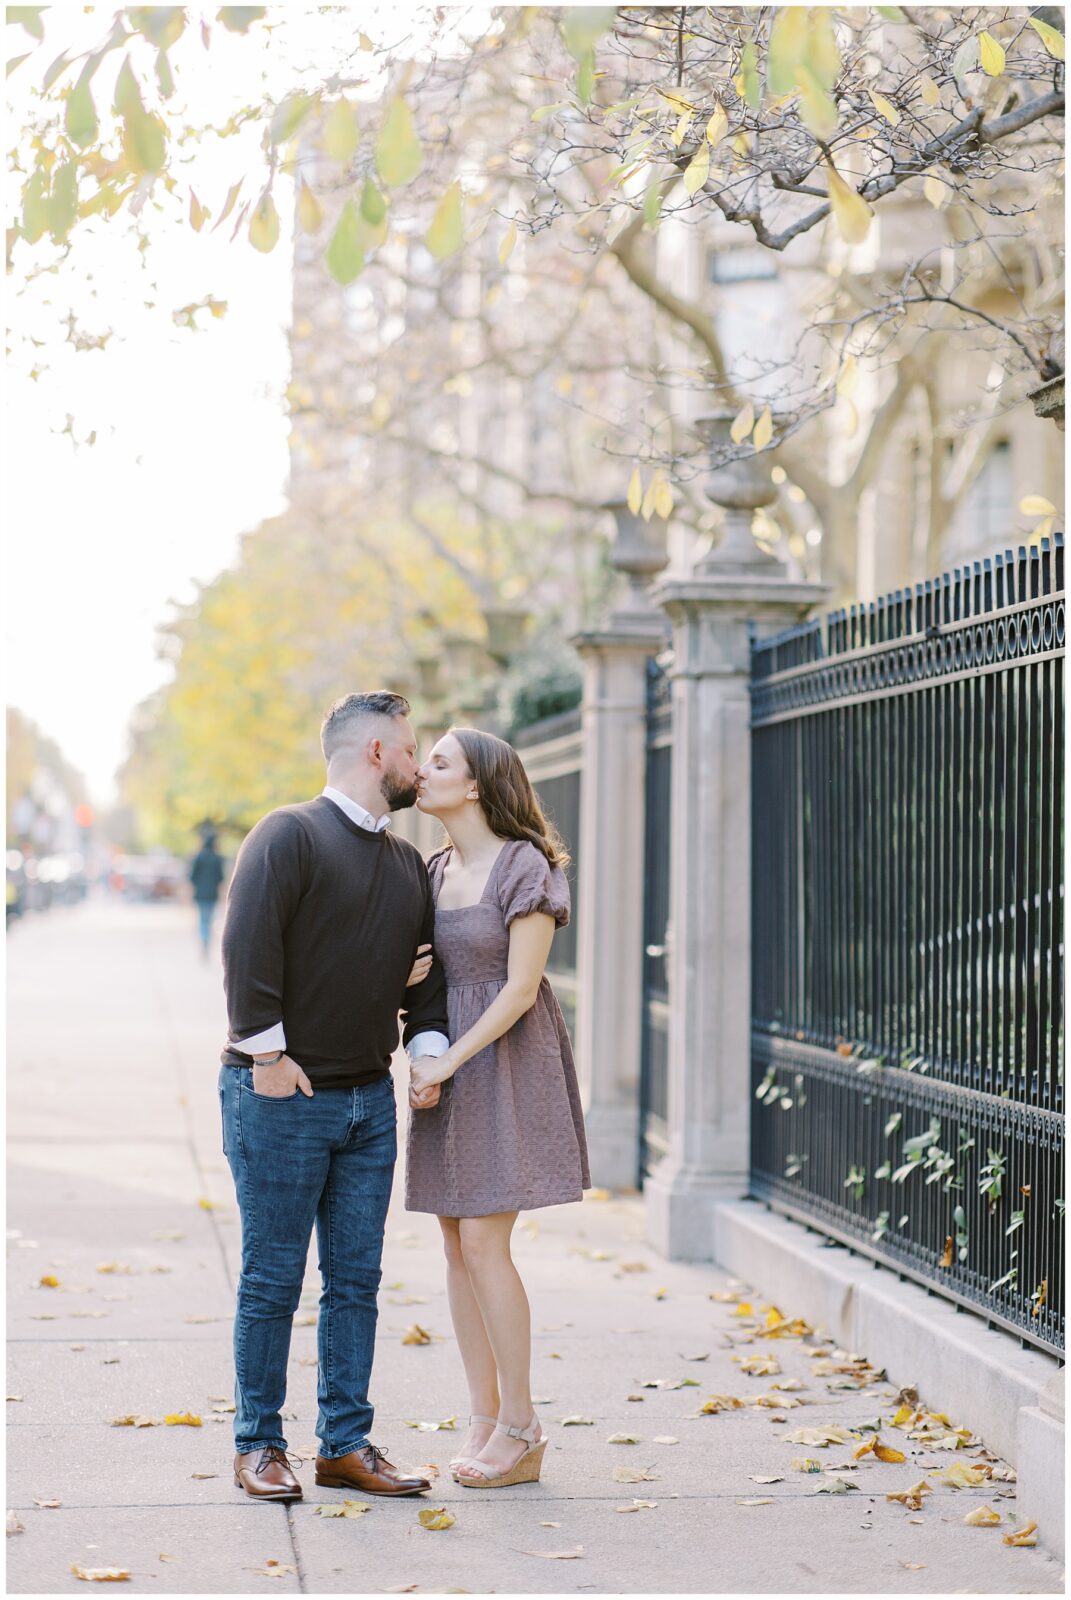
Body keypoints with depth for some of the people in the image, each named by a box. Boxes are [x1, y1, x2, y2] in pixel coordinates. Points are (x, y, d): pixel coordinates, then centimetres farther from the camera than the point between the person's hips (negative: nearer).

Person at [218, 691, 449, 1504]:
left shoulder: (408, 861, 15)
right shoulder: (289, 835, -9)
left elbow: (427, 964, 19)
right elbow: (248, 945, -17)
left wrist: (427, 1048, 4)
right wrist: (266, 1052, -18)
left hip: (370, 1100, 7)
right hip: (282, 1098, -7)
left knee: (356, 1279, 9)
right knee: (273, 1278, 0)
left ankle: (346, 1444, 16)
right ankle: (259, 1445, 10)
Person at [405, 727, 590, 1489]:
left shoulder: (523, 866, -10)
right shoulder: (435, 870, 11)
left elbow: (520, 987, -14)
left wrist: (448, 1063, -15)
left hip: (507, 1062, -7)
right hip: (445, 1065, 7)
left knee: (483, 1242, -10)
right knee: (458, 1246, 6)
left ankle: (521, 1432, -2)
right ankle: (485, 1419, 13)